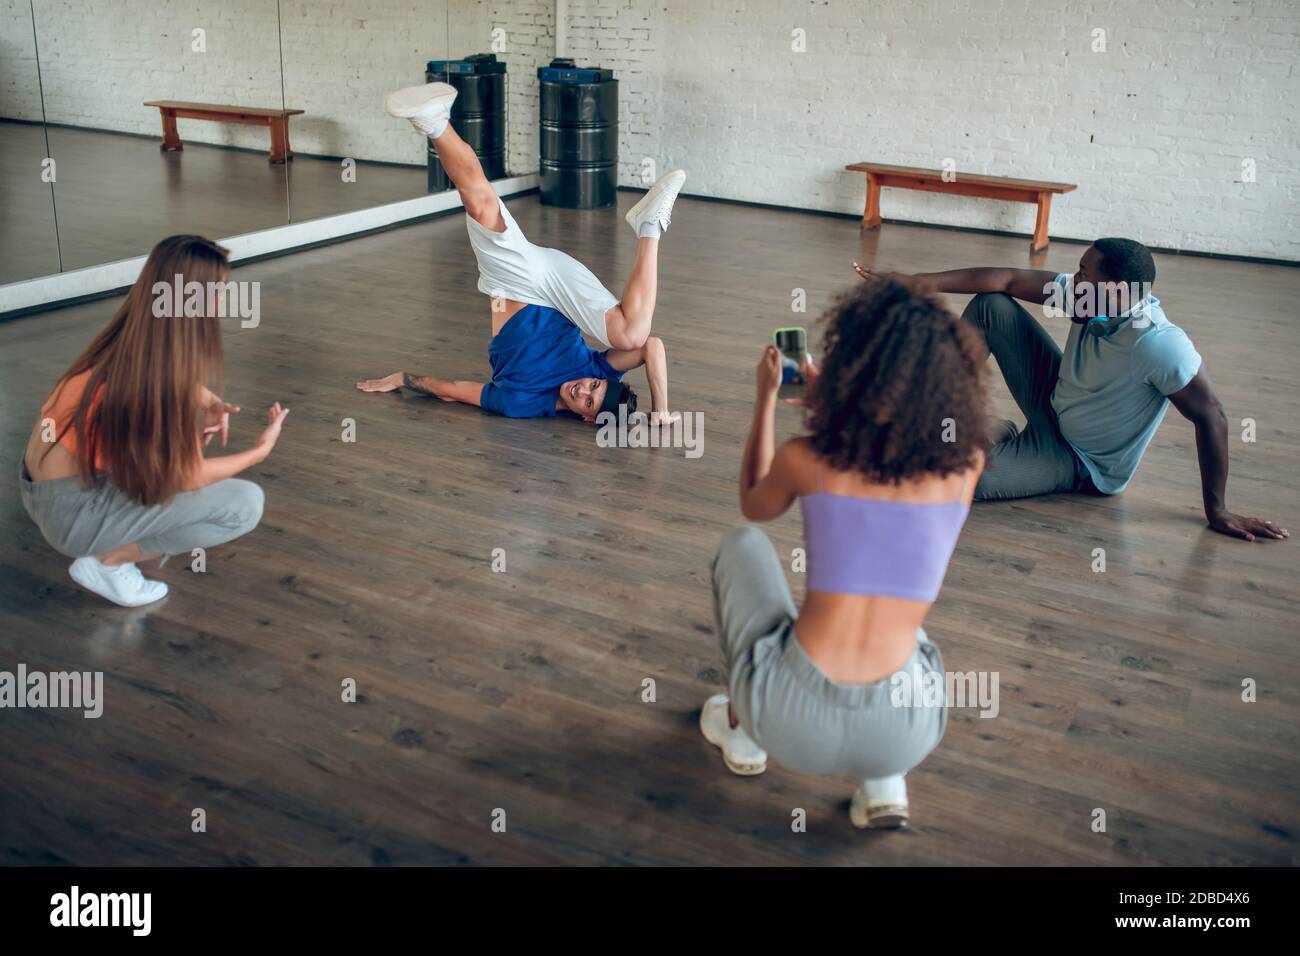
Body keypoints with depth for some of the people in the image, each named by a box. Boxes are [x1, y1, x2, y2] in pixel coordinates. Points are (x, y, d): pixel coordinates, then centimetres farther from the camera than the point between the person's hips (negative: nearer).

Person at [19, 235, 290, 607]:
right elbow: (187, 476, -13)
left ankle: (146, 528, 13)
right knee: (247, 504, -8)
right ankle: (107, 561, -3)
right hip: (72, 510, -8)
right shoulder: (158, 373, -25)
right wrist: (261, 449, 0)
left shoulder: (132, 339, -2)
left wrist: (208, 403, 1)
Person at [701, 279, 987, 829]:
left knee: (743, 547, 27)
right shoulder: (967, 466, 0)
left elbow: (754, 507, 20)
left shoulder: (805, 458, -5)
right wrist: (826, 404, 31)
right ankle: (884, 781, 20)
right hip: (904, 732, 2)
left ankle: (742, 730, 34)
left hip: (795, 720, -1)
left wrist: (767, 396, 28)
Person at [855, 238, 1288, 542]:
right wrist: (923, 282, -19)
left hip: (1085, 465, -7)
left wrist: (1217, 511, -23)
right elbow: (1006, 279, -12)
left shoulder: (1159, 345, -35)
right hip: (1055, 404, 7)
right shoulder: (1088, 298, -15)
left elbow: (1211, 419, -29)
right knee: (990, 306, -7)